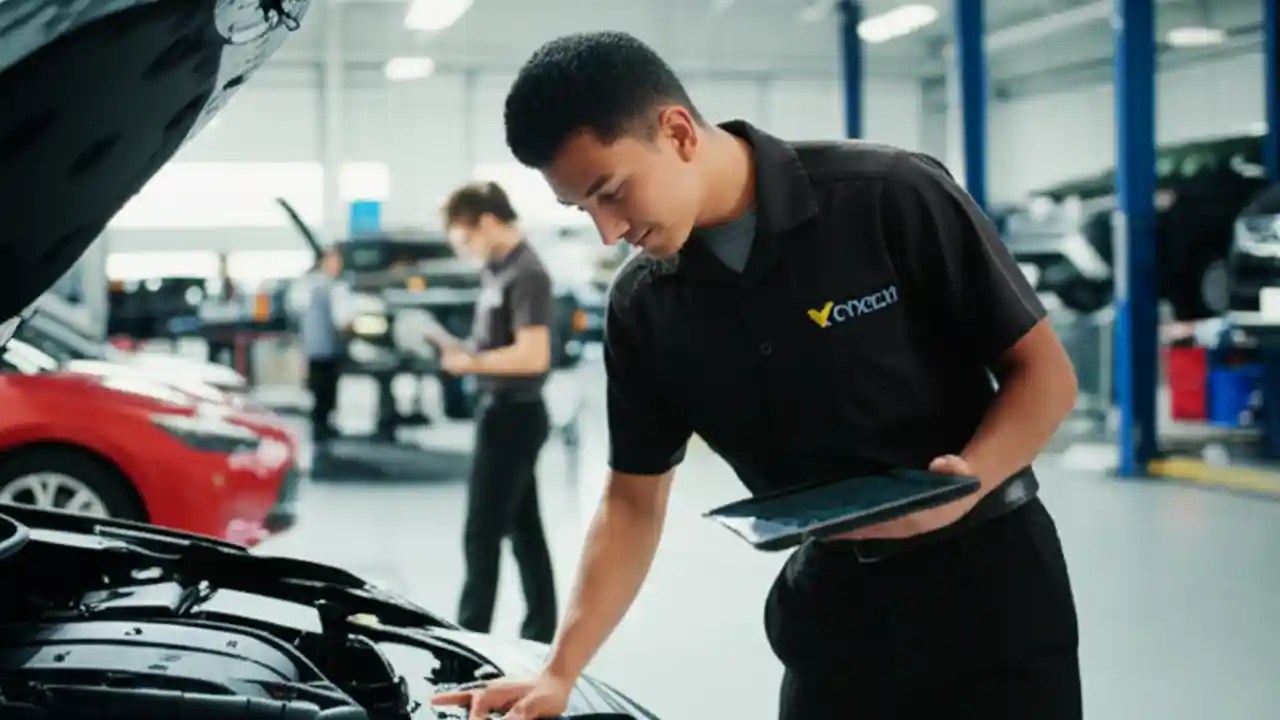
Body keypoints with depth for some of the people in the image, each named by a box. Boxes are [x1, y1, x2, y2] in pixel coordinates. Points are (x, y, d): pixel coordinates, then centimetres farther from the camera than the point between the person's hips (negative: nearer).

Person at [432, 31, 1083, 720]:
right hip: (834, 599, 4)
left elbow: (1044, 372, -11)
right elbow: (632, 501, 4)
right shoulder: (643, 308, -2)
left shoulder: (891, 196, -17)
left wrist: (969, 483, -29)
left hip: (989, 581, -4)